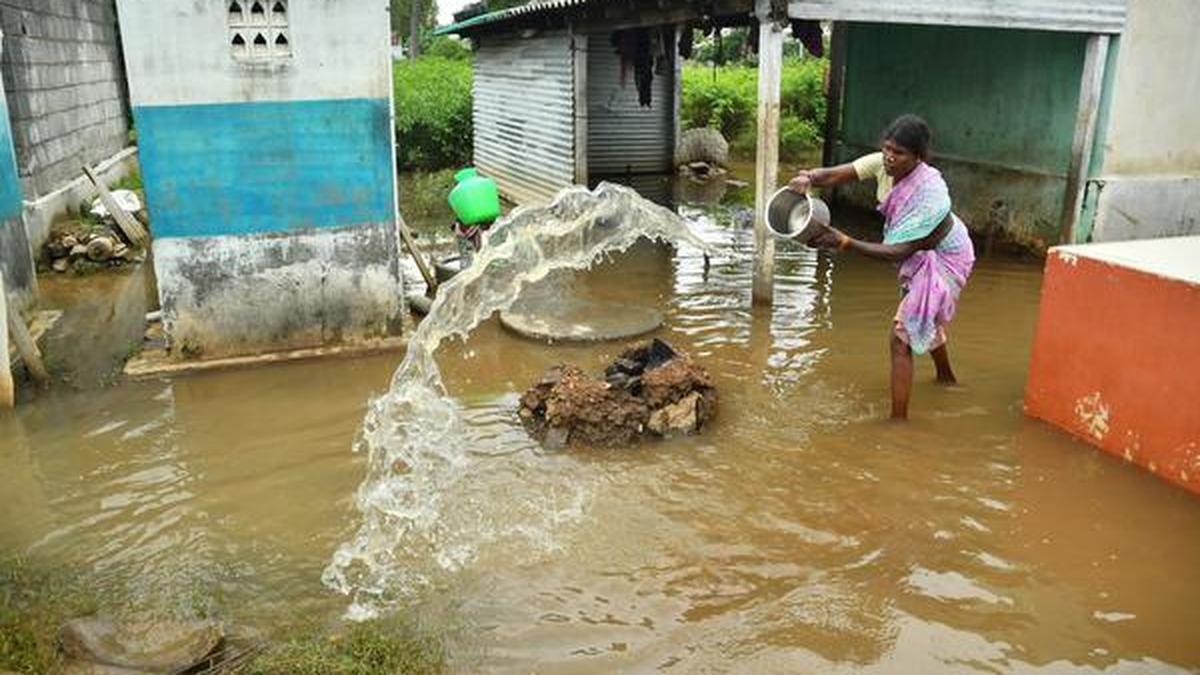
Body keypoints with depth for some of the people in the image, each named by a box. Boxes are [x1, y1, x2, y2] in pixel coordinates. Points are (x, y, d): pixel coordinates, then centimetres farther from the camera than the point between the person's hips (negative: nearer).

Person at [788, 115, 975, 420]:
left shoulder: (930, 193, -37)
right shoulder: (882, 164, -18)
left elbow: (898, 252, -39)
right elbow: (834, 176, -22)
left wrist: (844, 242, -48)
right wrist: (808, 177, -46)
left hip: (944, 258, -9)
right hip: (919, 253, 9)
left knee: (902, 336, -16)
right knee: (924, 319, 30)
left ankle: (899, 420, -10)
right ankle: (946, 378, 57)